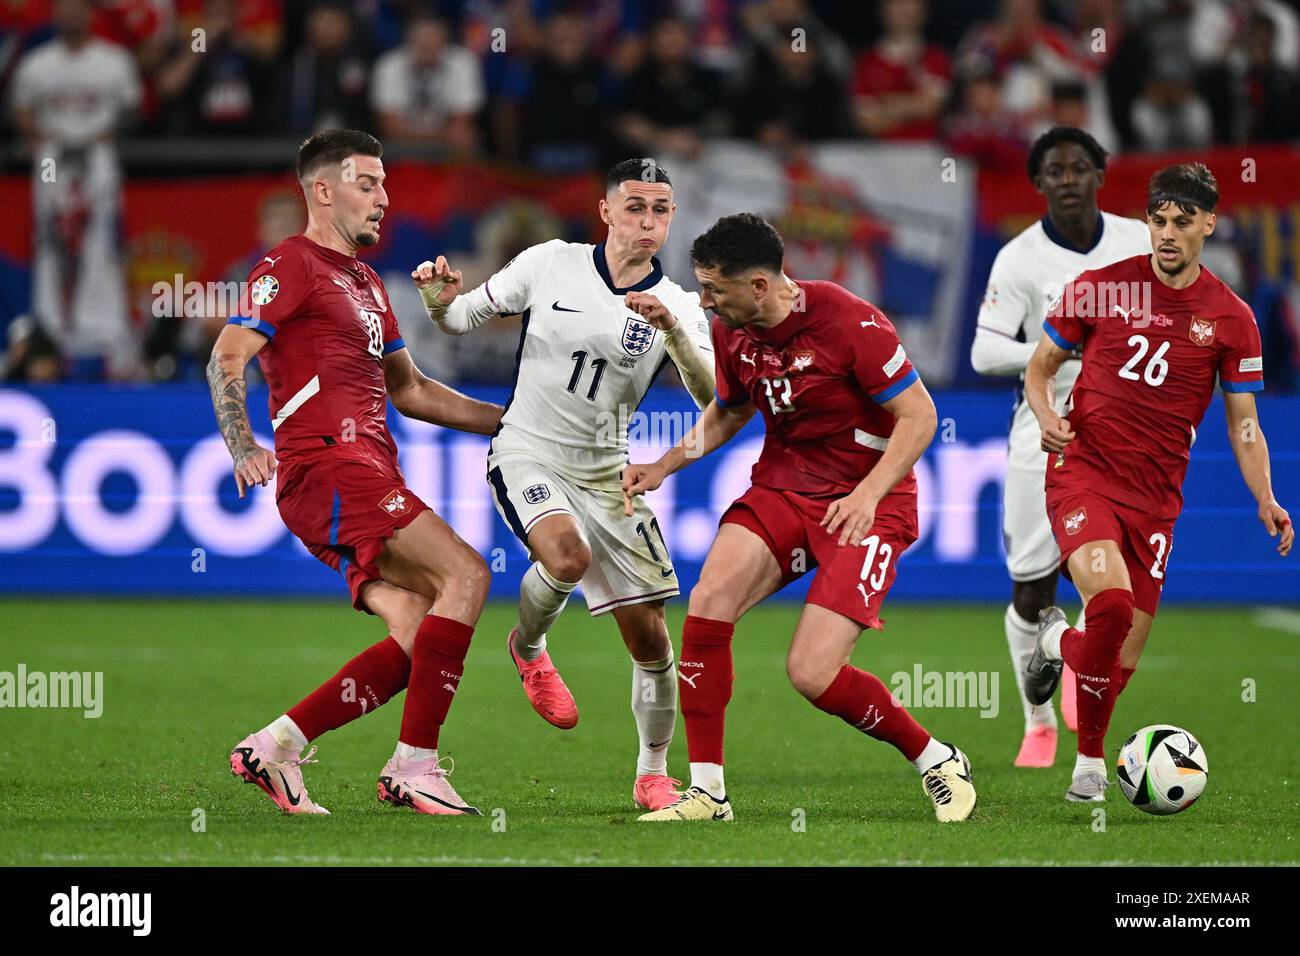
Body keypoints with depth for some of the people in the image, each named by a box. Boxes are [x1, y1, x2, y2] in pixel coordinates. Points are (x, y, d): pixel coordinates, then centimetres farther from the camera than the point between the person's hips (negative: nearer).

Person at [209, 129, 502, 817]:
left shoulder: (366, 282, 27)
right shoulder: (291, 264, -2)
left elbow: (408, 391, 32)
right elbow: (226, 358, -10)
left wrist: (512, 420, 27)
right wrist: (243, 447, -25)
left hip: (365, 472, 9)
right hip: (328, 468, -9)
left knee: (418, 639, -3)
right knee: (466, 575, -20)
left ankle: (274, 747, -1)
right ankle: (414, 766, -22)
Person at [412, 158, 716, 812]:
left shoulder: (678, 307, -3)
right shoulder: (551, 263, -3)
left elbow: (712, 400, -18)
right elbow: (461, 318, 6)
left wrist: (670, 329, -33)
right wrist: (439, 296, -17)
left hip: (605, 470, 2)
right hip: (526, 455, -2)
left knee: (647, 632, -1)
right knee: (567, 555, -33)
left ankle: (653, 773, 18)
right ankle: (528, 648, 1)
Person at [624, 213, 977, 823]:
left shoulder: (849, 323, -20)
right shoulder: (731, 331, 0)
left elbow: (918, 417, -15)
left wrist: (867, 494, -27)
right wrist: (665, 466, 6)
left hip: (865, 502, -6)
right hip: (781, 488, 6)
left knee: (812, 674, -17)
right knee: (708, 601, -21)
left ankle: (938, 763, 8)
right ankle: (707, 791, -11)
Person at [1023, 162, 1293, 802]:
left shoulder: (1231, 318, 4)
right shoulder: (1100, 287, 0)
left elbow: (1243, 424, 9)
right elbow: (1040, 368, 10)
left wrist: (1265, 501, -6)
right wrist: (1046, 417, -12)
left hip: (1156, 496, 2)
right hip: (1082, 472, -2)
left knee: (1125, 652, 4)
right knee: (1111, 602, -28)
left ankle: (1089, 761, 29)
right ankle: (1055, 641, 7)